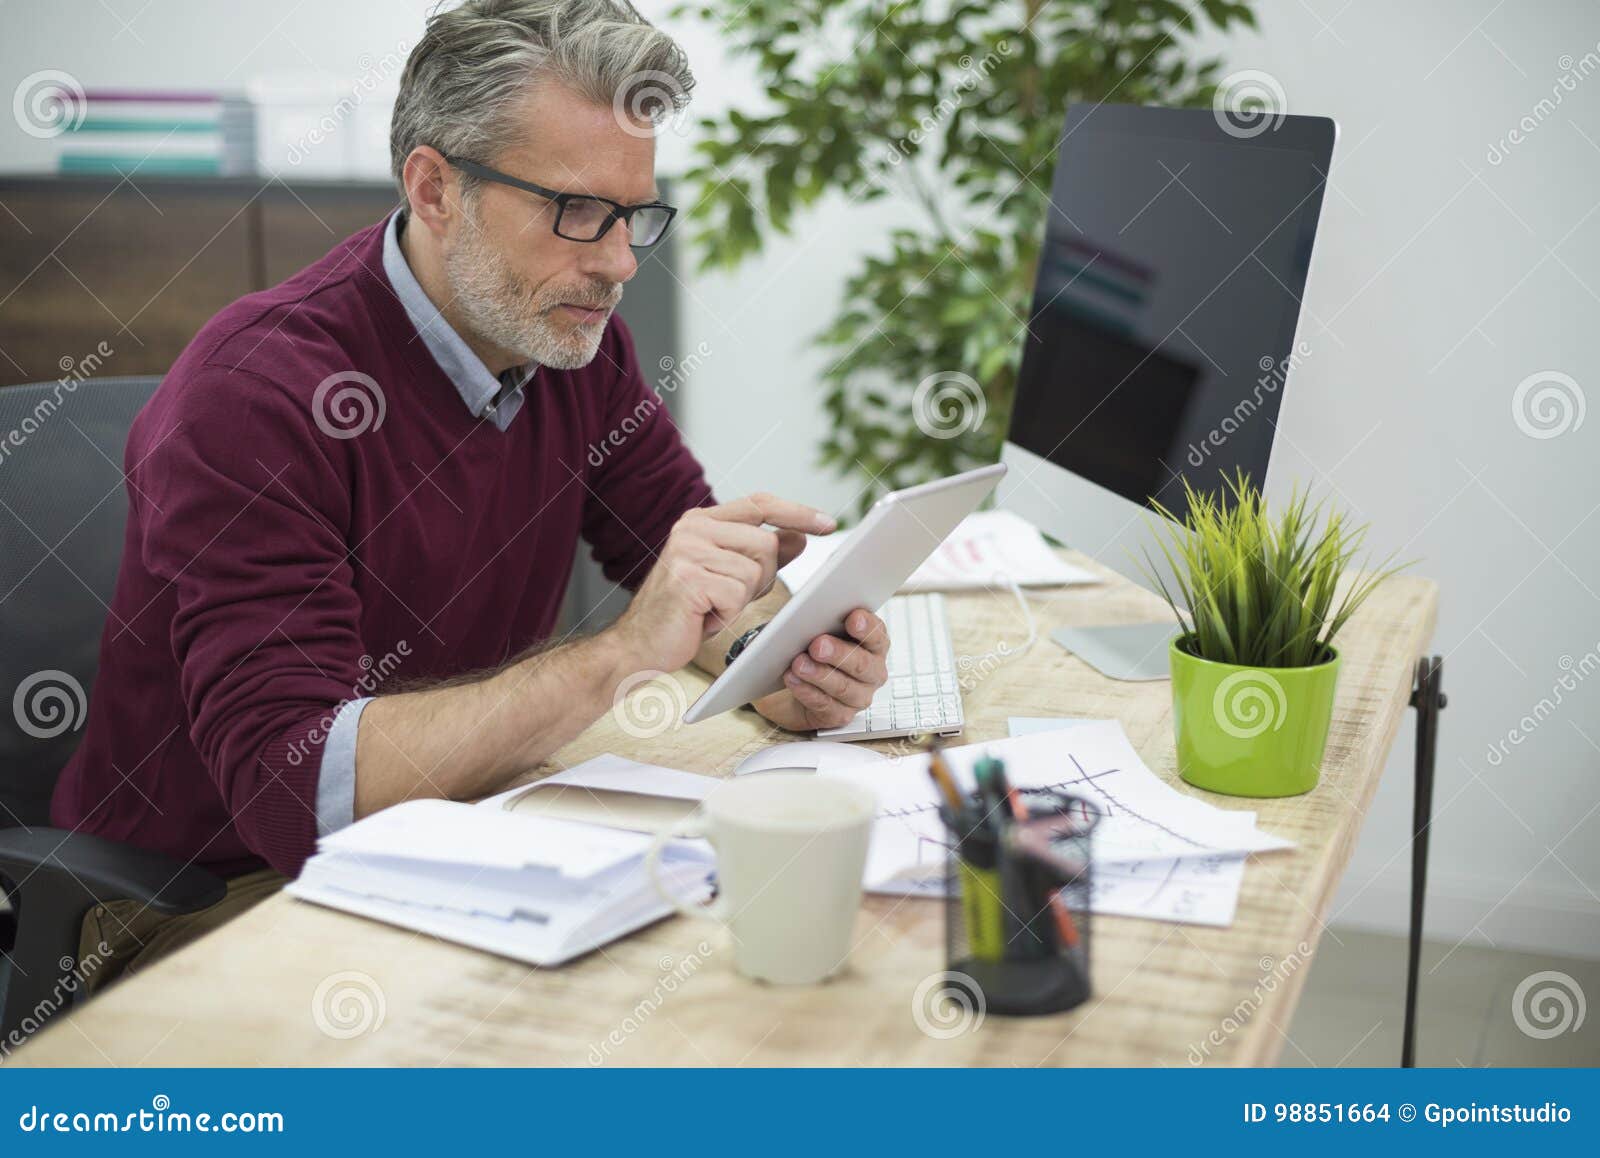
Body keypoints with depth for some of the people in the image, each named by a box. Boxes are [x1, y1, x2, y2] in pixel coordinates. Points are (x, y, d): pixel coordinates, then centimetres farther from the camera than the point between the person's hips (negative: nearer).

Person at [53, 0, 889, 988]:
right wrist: (622, 654, -38)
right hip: (214, 901, -7)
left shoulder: (575, 334, -1)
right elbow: (293, 783, -32)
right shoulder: (251, 396, -23)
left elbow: (685, 553, 9)